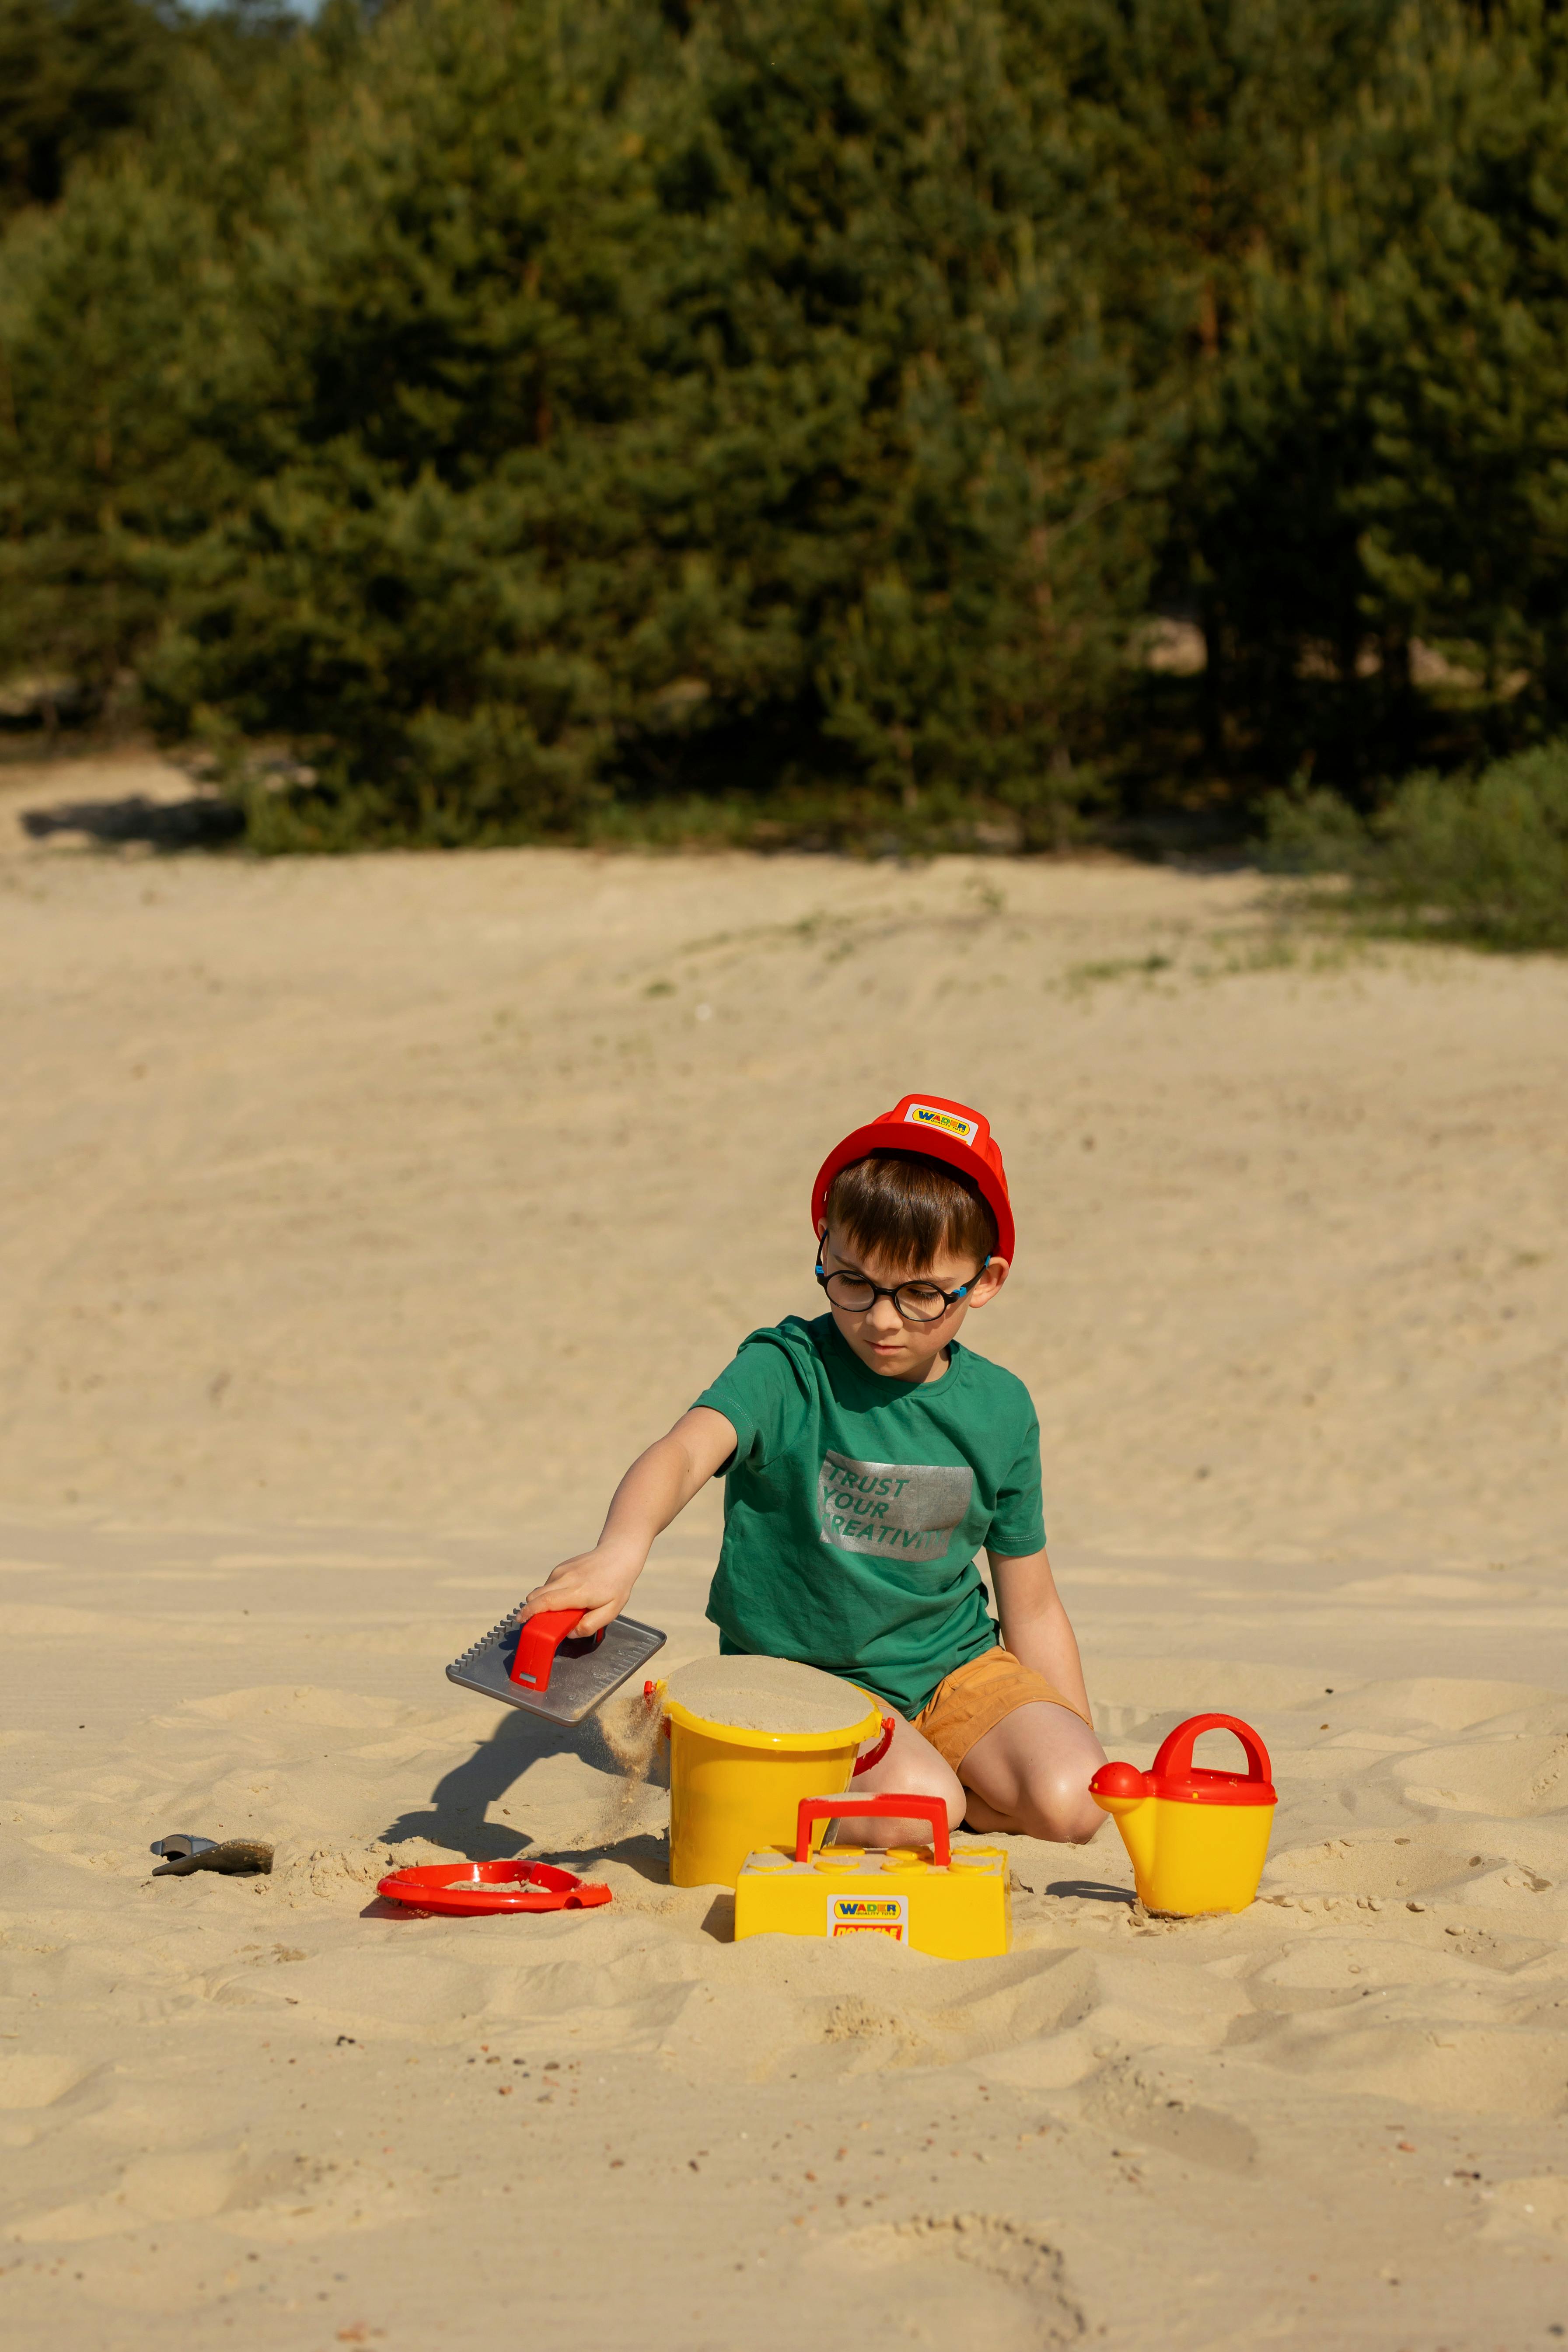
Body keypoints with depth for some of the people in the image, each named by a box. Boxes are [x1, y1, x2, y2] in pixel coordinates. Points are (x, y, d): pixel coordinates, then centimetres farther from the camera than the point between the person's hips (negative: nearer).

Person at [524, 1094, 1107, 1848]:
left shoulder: (1000, 1412, -1)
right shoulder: (786, 1371, -14)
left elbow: (1031, 1608, 9)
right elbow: (687, 1451, -36)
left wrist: (1080, 1750, 7)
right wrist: (621, 1549, -57)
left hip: (955, 1664, 4)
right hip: (805, 1670, -4)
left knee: (1069, 1804, -20)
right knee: (915, 1805, -30)